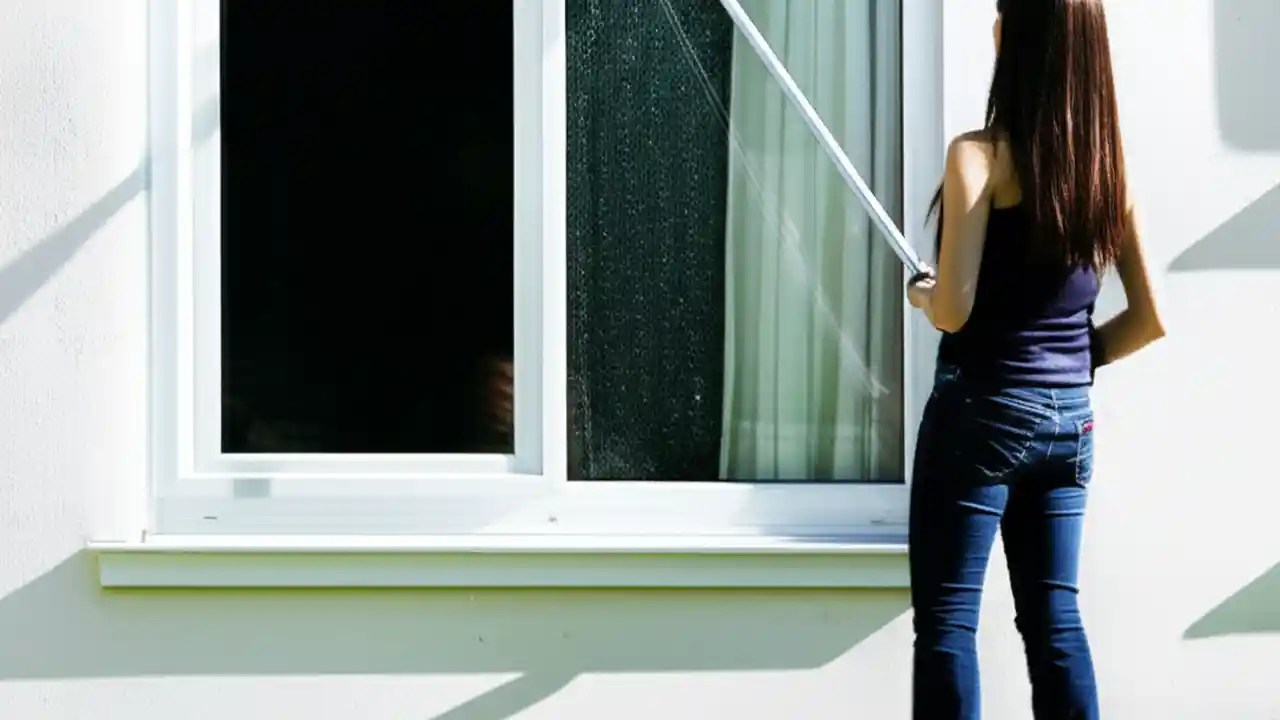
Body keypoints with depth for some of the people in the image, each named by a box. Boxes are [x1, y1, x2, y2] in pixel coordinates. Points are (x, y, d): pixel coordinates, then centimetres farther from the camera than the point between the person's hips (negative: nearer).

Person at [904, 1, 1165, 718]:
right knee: (1055, 618, 11)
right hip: (1070, 419, 6)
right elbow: (1149, 320, 6)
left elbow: (953, 309, -18)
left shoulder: (982, 154, -12)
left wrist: (921, 291, 3)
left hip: (983, 410, -6)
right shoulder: (1106, 162, 5)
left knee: (947, 620, 0)